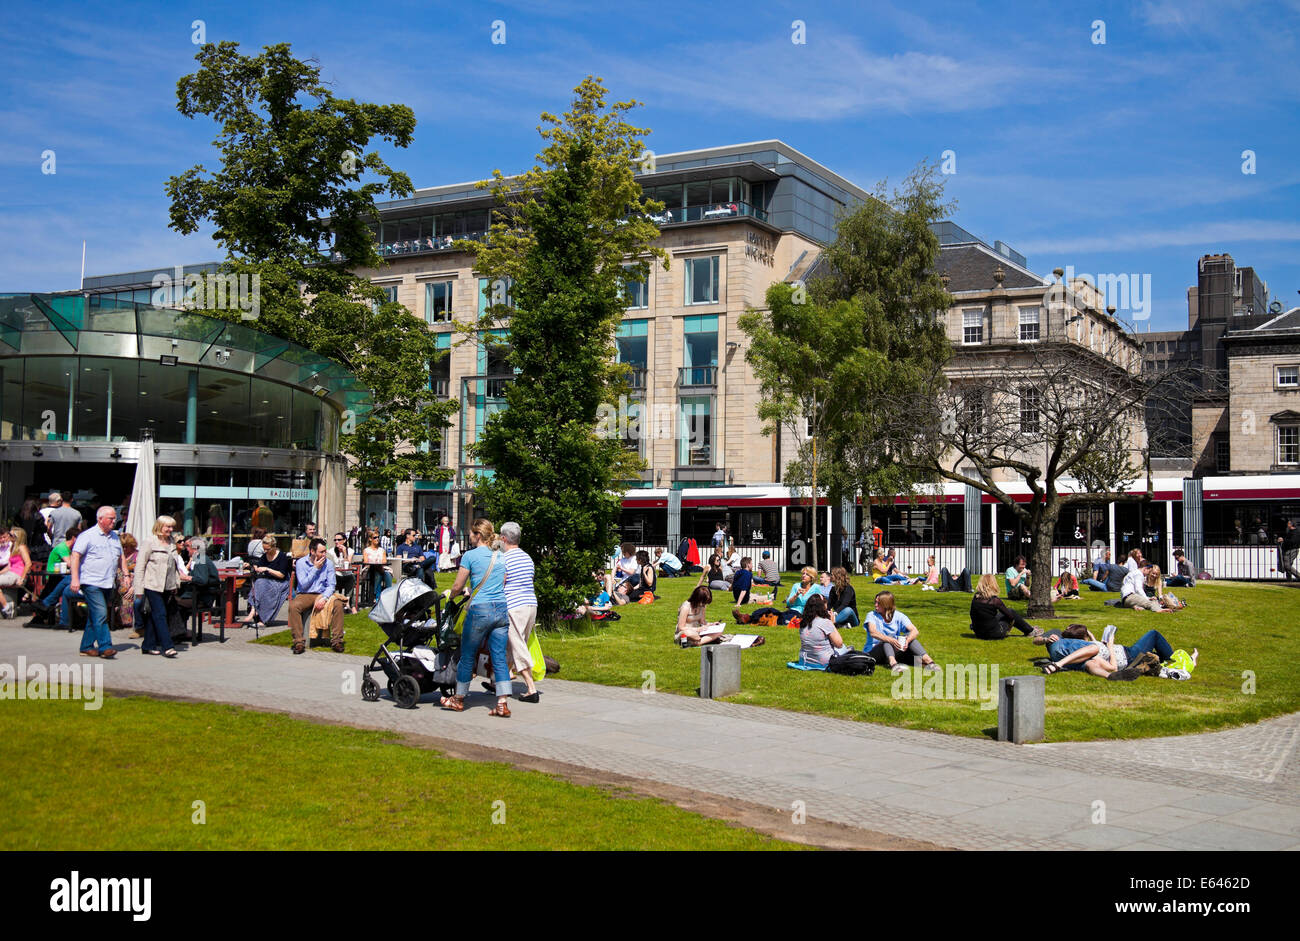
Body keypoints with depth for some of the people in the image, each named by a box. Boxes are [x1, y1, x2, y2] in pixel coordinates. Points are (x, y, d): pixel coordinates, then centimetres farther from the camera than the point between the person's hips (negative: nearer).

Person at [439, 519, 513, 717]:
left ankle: (458, 700, 23)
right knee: (500, 658, 4)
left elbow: (458, 586, -2)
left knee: (467, 656, 10)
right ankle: (503, 704, -3)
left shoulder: (470, 555, -4)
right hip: (501, 609, 5)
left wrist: (451, 595, 21)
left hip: (480, 610, -5)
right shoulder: (500, 556, 12)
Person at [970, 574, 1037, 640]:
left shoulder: (975, 598, -5)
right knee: (1012, 612, 17)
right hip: (994, 634, -6)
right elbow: (1011, 615, -5)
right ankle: (1029, 631, 34)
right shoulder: (995, 600, -19)